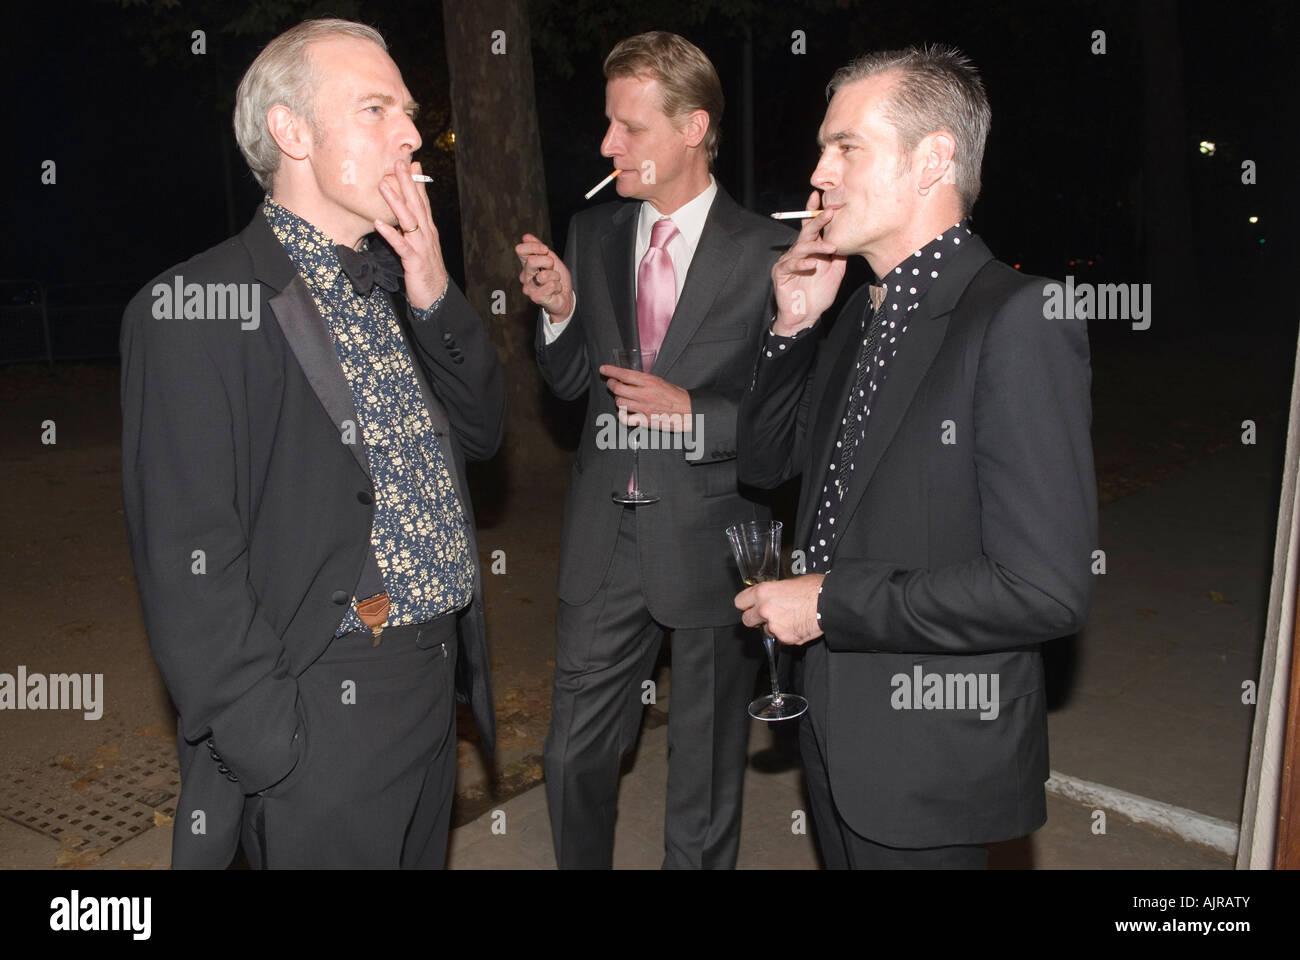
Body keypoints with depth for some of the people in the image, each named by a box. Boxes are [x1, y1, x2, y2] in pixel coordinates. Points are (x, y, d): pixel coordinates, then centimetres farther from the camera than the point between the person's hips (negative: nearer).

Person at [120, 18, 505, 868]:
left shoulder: (396, 281, 9)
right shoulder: (196, 308, -15)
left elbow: (481, 433, 10)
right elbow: (187, 560, -17)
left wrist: (435, 296, -3)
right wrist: (268, 747, -18)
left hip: (437, 686, 8)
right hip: (324, 723, -7)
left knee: (424, 860, 23)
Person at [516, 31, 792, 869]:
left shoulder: (767, 252, -9)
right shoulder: (592, 234, 5)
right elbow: (571, 383, 10)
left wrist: (694, 414, -20)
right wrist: (561, 308, -8)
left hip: (712, 544, -3)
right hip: (604, 542, 4)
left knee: (706, 775, 14)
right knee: (575, 756, 14)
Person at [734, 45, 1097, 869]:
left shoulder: (1018, 320, -21)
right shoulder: (860, 316, 6)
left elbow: (1047, 589, -26)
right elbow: (765, 463, 12)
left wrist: (830, 604, -19)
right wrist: (793, 325, -3)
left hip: (932, 766, -8)